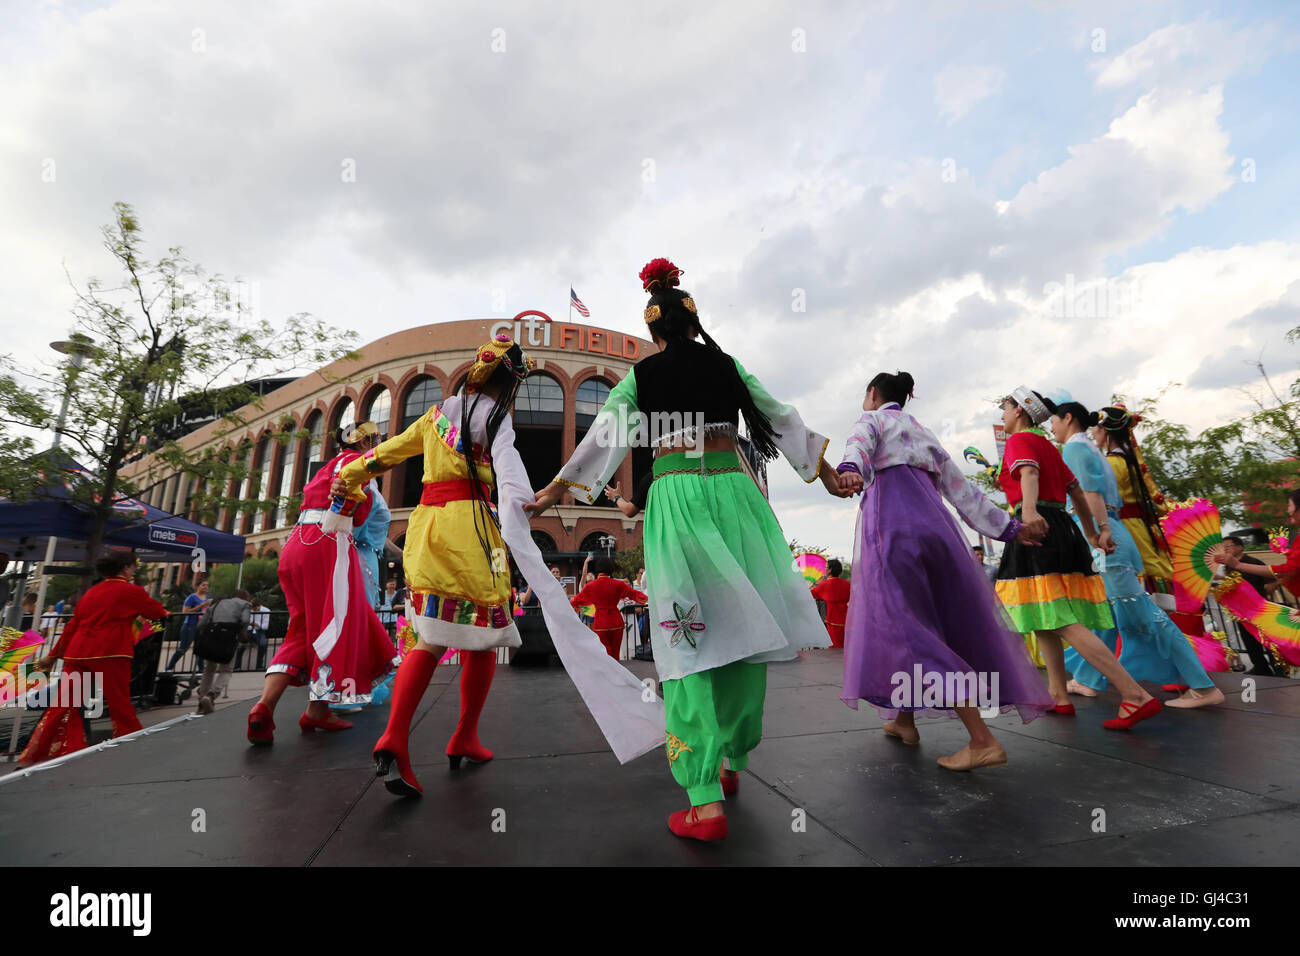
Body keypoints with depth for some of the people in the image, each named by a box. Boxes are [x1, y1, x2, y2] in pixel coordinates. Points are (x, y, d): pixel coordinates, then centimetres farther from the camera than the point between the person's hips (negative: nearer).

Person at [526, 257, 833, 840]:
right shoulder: (726, 365, 12)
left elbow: (601, 442, 6)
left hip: (676, 497, -2)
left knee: (692, 637, -1)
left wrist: (555, 491, 17)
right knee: (743, 626, 12)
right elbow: (780, 420, 17)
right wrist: (824, 471, 27)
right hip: (734, 491, 3)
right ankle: (733, 763, 29)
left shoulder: (640, 375, 6)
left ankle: (705, 802, 0)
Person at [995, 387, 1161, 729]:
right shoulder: (1047, 445, 23)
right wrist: (1092, 534, 34)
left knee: (1061, 621, -12)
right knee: (1044, 617, 14)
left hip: (1037, 530, -9)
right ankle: (1058, 697, 17)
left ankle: (1137, 696, -15)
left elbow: (1029, 473, -24)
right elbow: (1076, 491, 26)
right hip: (1062, 528, 9)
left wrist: (1029, 511, -42)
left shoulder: (1019, 439, -2)